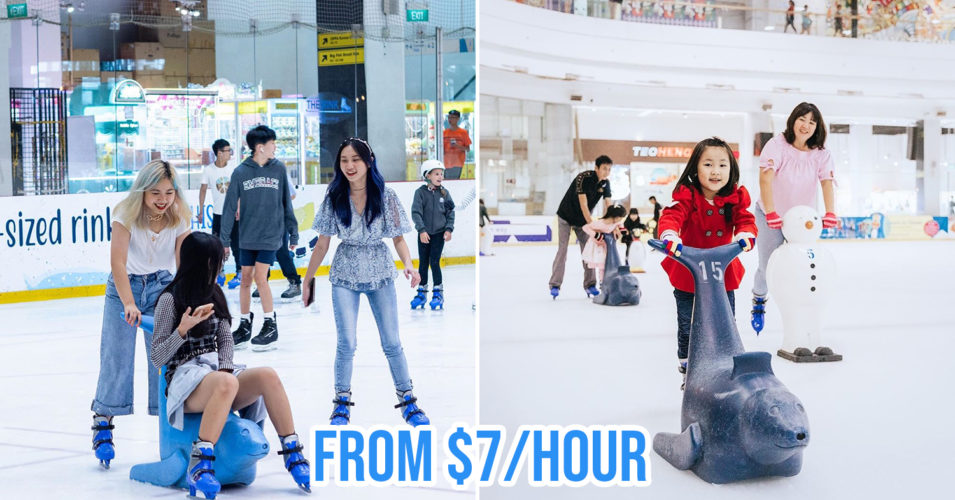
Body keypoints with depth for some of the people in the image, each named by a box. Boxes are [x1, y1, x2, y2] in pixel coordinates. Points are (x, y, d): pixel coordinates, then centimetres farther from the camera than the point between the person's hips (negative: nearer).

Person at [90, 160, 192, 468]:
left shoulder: (179, 219, -14)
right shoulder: (127, 215, -21)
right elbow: (118, 262, -29)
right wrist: (129, 304, -40)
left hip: (161, 286, 2)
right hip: (124, 285, -2)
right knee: (116, 358, -5)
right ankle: (102, 425, 6)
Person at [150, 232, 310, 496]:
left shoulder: (214, 294, 18)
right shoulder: (170, 299, -1)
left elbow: (225, 339, 14)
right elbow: (157, 359, -4)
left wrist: (224, 367, -6)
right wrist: (183, 329, -19)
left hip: (217, 372, 6)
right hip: (186, 379, -6)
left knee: (268, 375, -25)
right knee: (227, 383, -39)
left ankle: (293, 453, -23)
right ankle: (199, 463, -41)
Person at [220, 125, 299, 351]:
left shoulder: (279, 169, 0)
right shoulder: (241, 172, -4)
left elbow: (287, 203, 7)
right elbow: (230, 207, -1)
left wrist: (293, 233, 8)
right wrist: (224, 239, -2)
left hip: (271, 235, -1)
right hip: (247, 237, 1)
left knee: (260, 278, -8)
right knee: (245, 279, 7)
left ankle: (271, 326, 4)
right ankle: (244, 326, 20)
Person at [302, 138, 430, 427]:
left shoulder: (386, 196, -5)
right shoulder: (334, 198, -3)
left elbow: (398, 239, -2)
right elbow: (322, 245, 3)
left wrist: (408, 265, -21)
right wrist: (306, 281, 4)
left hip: (380, 273, 0)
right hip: (345, 275, 0)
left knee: (392, 343, 3)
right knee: (346, 343, -4)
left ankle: (407, 401, 16)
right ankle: (342, 402, 13)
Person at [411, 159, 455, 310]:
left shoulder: (444, 193, 2)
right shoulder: (421, 192, -5)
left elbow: (450, 212, 6)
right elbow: (416, 212, -9)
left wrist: (449, 229, -3)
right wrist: (422, 230, -17)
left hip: (439, 233, 0)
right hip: (424, 234, 0)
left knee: (434, 262, -5)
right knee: (423, 263, 6)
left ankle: (438, 293, 5)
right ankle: (422, 292, 17)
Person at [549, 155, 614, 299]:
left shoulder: (605, 183, -9)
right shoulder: (583, 178, -29)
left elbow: (608, 205, -11)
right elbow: (583, 204, -32)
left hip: (583, 220, 6)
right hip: (566, 217, -6)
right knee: (562, 250, -8)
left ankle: (590, 285, 6)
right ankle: (555, 285, -7)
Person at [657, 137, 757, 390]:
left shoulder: (736, 198, -5)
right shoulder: (687, 196, -16)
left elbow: (745, 220, -11)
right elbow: (672, 216, -31)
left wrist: (744, 236, -34)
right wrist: (670, 237, -51)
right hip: (687, 276, -2)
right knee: (688, 329, 9)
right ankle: (688, 371, 27)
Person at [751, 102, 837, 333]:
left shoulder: (821, 152, -7)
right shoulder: (777, 145, -19)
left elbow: (827, 182, -18)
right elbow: (765, 179, -30)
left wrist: (830, 213, -34)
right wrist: (771, 213, -40)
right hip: (772, 216, -3)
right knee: (768, 267, -2)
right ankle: (758, 300, 29)